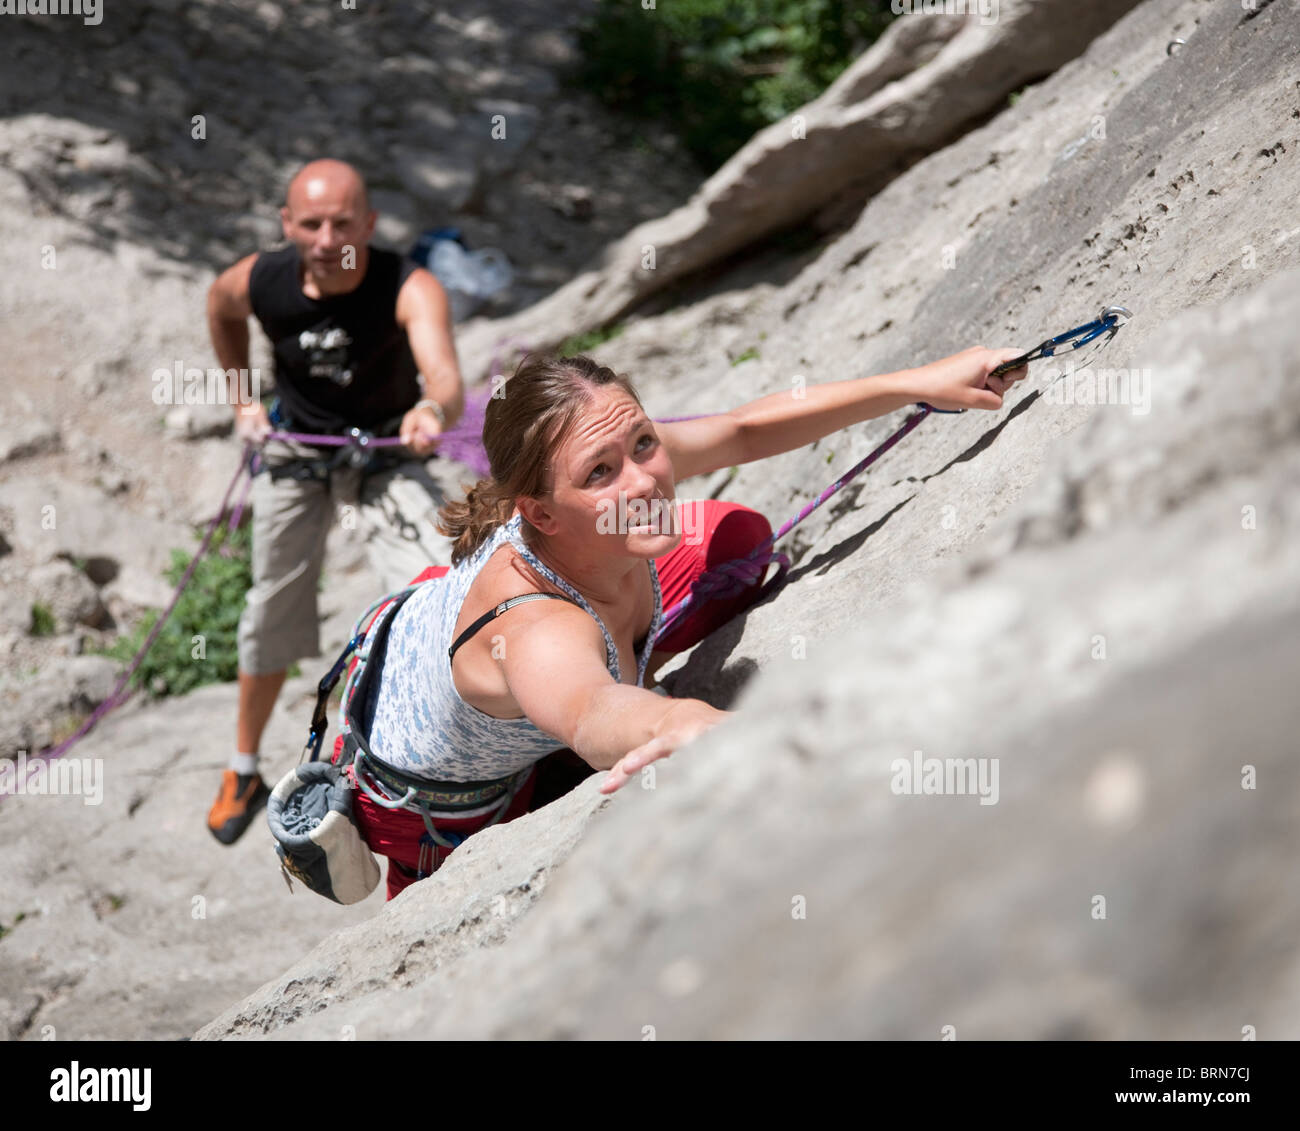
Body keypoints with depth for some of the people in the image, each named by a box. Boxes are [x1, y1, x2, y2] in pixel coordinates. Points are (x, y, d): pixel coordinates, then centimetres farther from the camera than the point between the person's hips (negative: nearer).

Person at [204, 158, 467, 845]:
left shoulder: (409, 289, -32)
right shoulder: (258, 282, -21)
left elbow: (445, 377, -51)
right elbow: (220, 308, 6)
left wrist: (434, 411, -73)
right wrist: (242, 398, 7)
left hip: (386, 457, -3)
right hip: (294, 454, 3)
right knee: (272, 617, 14)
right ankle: (243, 771, 36)